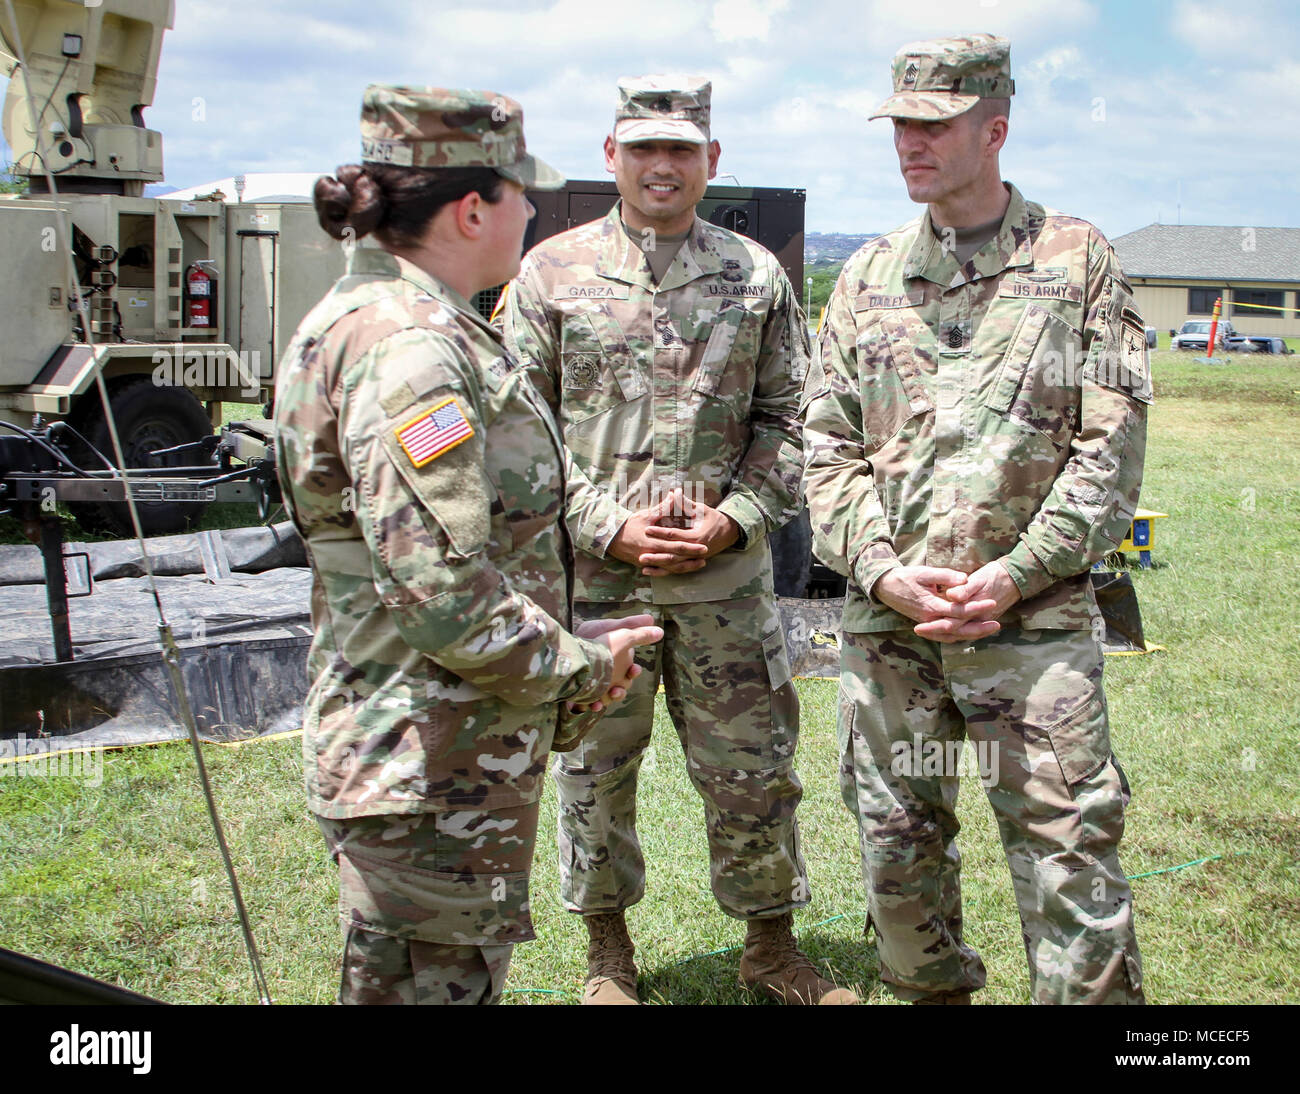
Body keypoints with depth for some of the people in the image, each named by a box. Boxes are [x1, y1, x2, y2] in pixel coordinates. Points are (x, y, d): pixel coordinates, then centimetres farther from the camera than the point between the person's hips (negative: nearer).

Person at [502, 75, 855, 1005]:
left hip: (728, 577, 1)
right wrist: (608, 527, -10)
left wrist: (731, 520, -8)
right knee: (595, 769, 11)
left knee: (753, 768, 9)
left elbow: (785, 421, 7)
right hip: (591, 577, -1)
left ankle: (771, 942, 29)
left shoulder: (756, 276, 6)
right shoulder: (553, 273, 1)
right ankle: (608, 947, 31)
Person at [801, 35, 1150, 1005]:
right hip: (887, 621, 4)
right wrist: (884, 570, -7)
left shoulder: (1079, 262, 3)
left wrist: (1013, 574, -12)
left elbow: (1112, 442, -2)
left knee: (1069, 850, -4)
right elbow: (825, 444, 8)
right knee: (896, 851, 13)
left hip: (1035, 619, -3)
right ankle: (934, 990, 34)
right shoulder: (867, 278, 11)